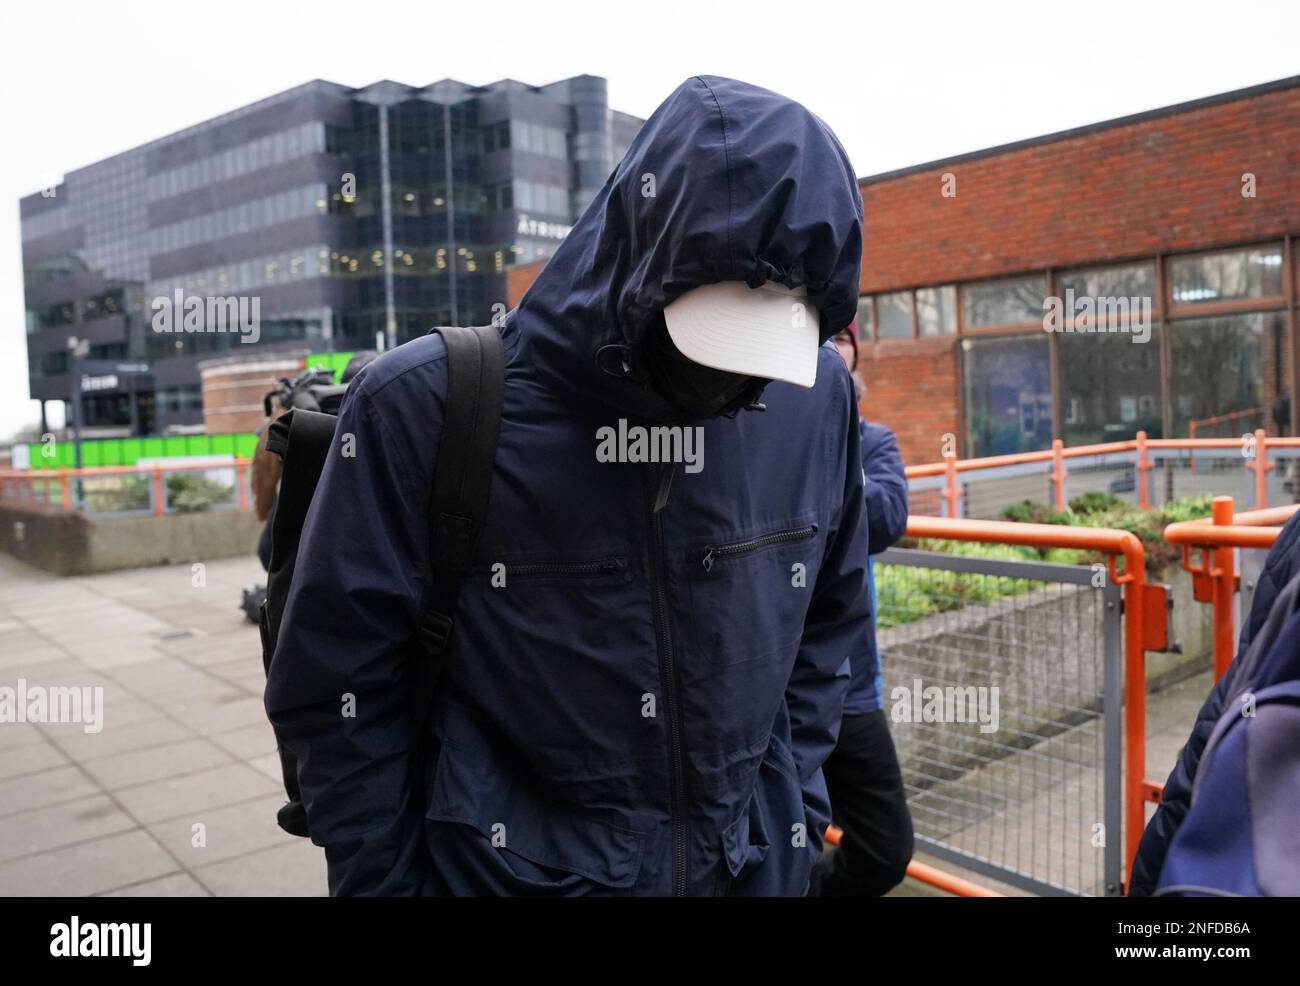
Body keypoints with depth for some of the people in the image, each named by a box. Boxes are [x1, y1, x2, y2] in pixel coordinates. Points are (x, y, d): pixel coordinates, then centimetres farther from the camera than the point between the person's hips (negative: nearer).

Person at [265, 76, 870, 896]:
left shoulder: (817, 400, -8)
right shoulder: (426, 406, -18)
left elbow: (827, 626, 6)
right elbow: (341, 694, -10)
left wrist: (794, 817, 2)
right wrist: (387, 879, -5)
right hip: (511, 871, -2)